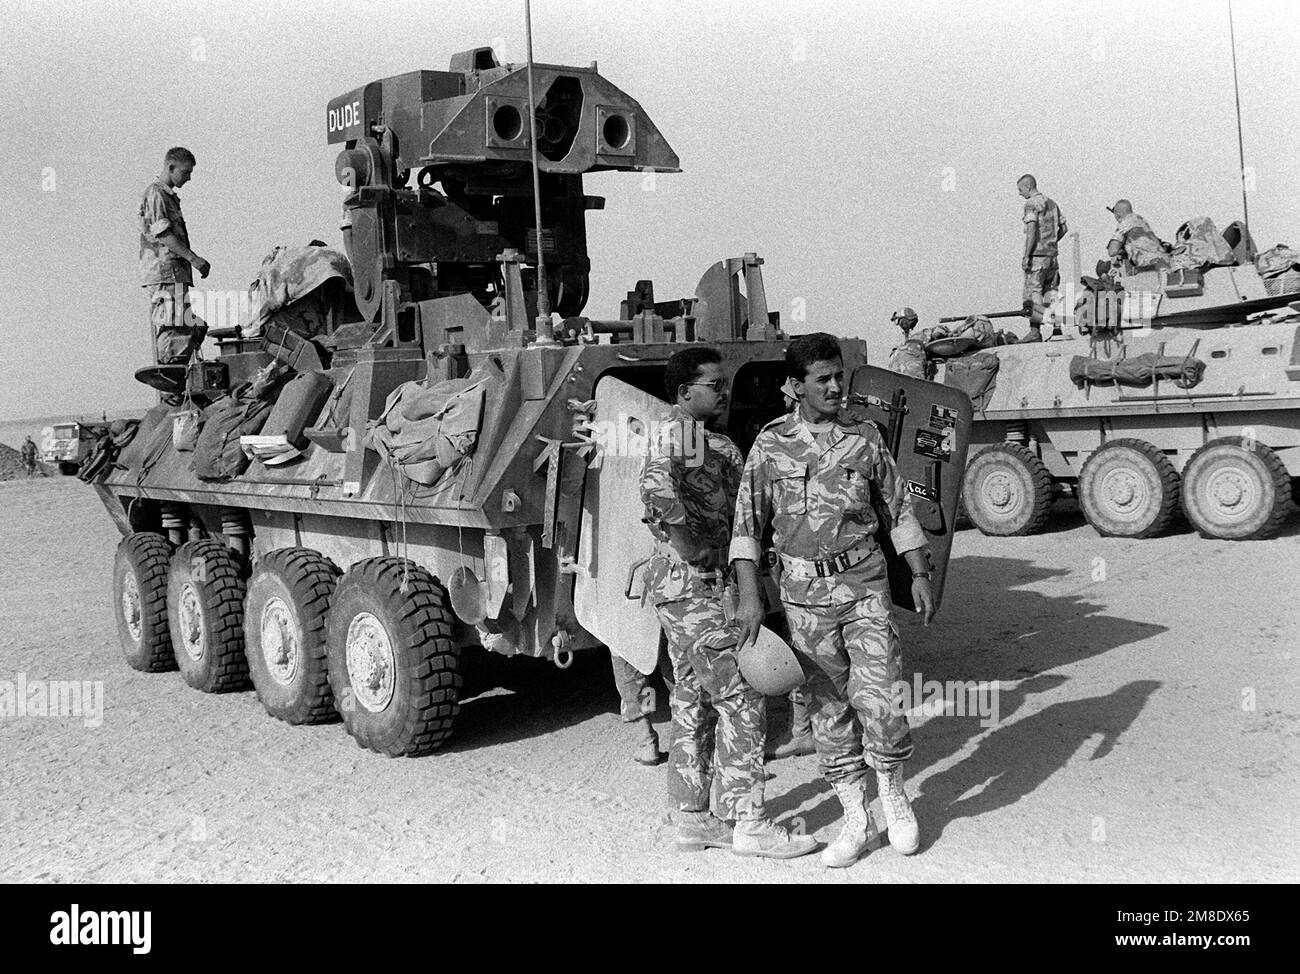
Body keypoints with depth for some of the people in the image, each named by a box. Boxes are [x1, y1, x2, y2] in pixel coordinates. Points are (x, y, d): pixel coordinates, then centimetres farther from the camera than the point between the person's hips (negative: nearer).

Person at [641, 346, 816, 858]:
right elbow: (658, 489, -34)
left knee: (693, 701, 14)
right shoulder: (676, 432, -15)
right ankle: (749, 824, 0)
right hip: (692, 585, -10)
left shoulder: (708, 439, 18)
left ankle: (691, 816, 22)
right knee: (740, 701, -6)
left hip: (691, 585, 10)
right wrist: (692, 549, -25)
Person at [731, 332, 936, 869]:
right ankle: (855, 820, 19)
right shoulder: (771, 444, 0)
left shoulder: (865, 437, 4)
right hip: (805, 593, 0)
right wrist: (749, 596, -8)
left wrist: (920, 575, 7)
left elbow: (898, 509, 12)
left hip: (864, 584, 0)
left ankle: (893, 795, 17)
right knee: (828, 707, 6)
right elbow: (747, 523, -1)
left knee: (877, 696, -10)